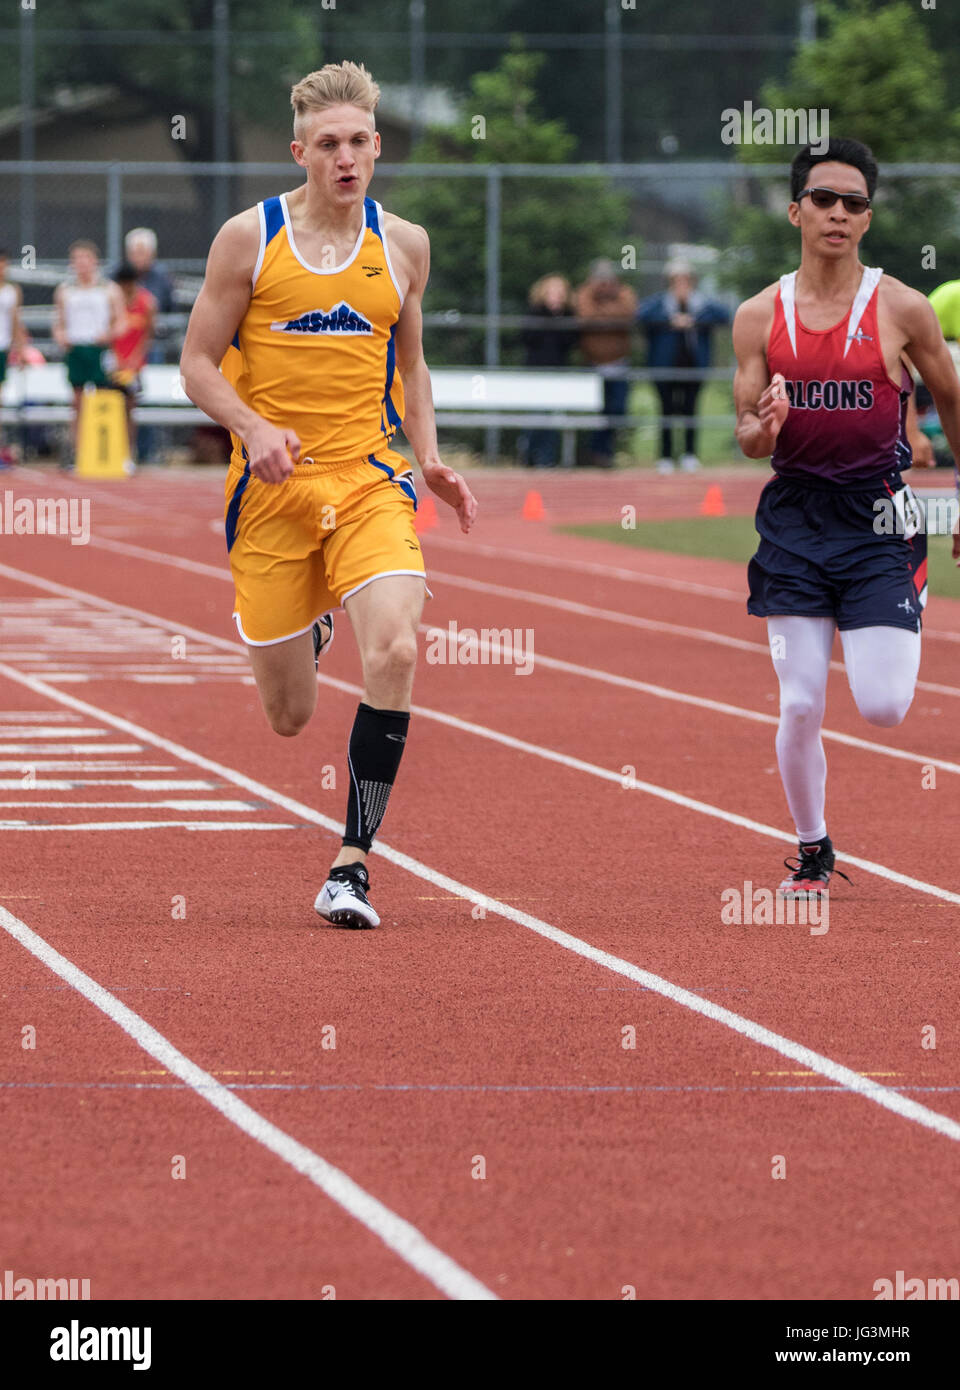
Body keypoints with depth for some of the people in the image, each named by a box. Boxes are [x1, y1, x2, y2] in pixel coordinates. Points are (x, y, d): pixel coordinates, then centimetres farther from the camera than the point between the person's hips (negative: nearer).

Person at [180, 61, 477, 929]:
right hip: (272, 490, -1)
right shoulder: (250, 238, -2)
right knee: (290, 716, 5)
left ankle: (354, 861, -17)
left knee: (394, 652, -26)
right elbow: (199, 363, 1)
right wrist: (253, 429, -17)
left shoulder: (404, 246, 7)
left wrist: (429, 458, 7)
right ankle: (307, 626, 46)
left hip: (367, 482, 1)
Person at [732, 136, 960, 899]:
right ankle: (812, 851, 18)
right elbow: (749, 438, 5)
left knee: (883, 707, -9)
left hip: (878, 517, -2)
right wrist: (763, 428, -19)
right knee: (800, 706, -3)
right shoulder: (759, 316, 2)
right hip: (795, 518, 2)